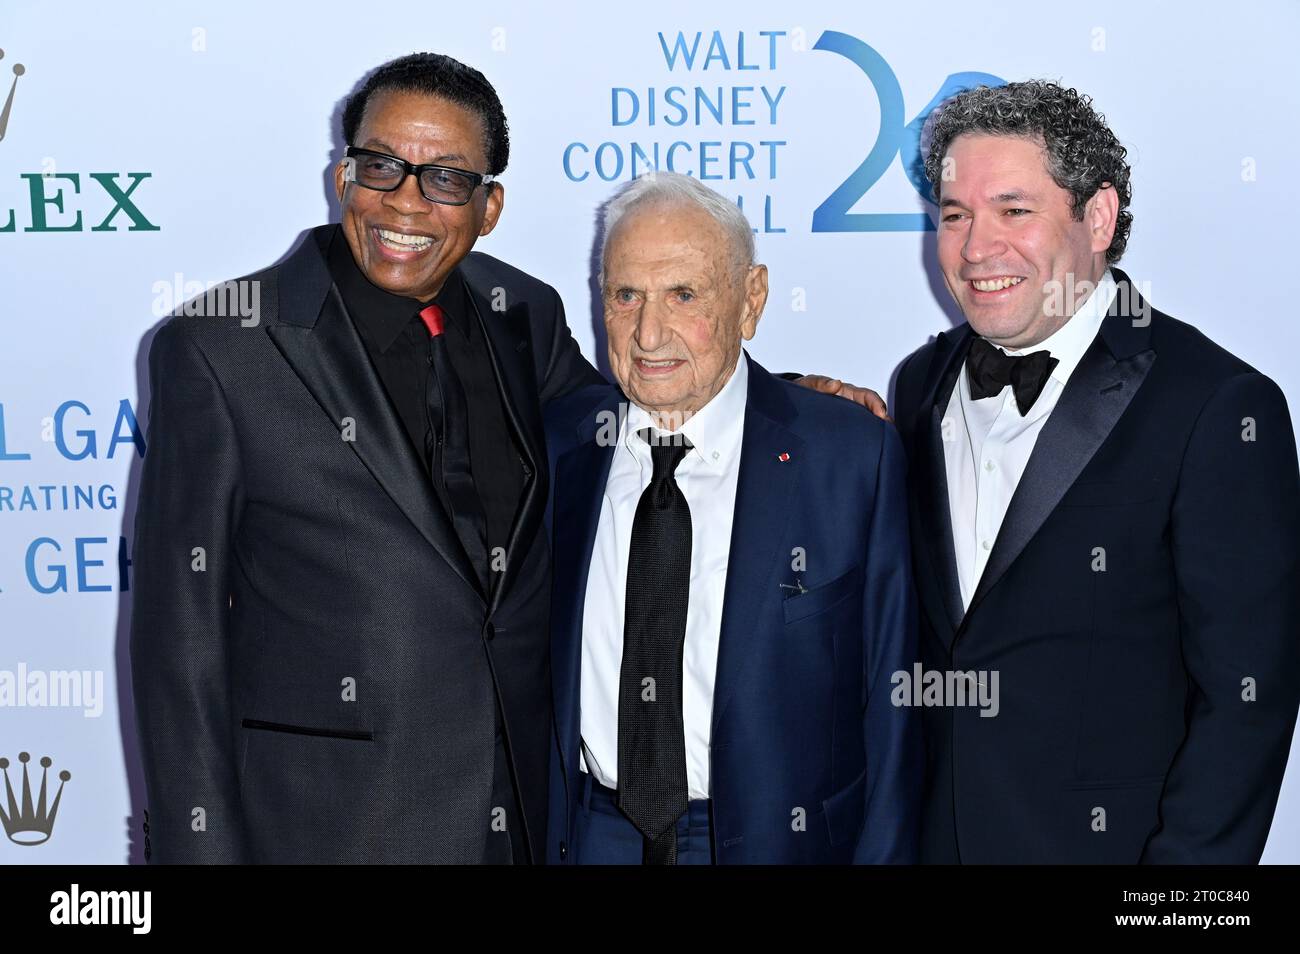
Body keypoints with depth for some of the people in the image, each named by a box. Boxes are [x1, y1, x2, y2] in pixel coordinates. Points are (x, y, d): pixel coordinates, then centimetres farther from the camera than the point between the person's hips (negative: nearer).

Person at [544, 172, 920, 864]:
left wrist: (879, 855, -11)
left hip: (777, 834, -2)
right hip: (591, 836, 3)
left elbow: (889, 707, -8)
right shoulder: (559, 443, -2)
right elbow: (527, 673, 4)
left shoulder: (853, 455, -11)